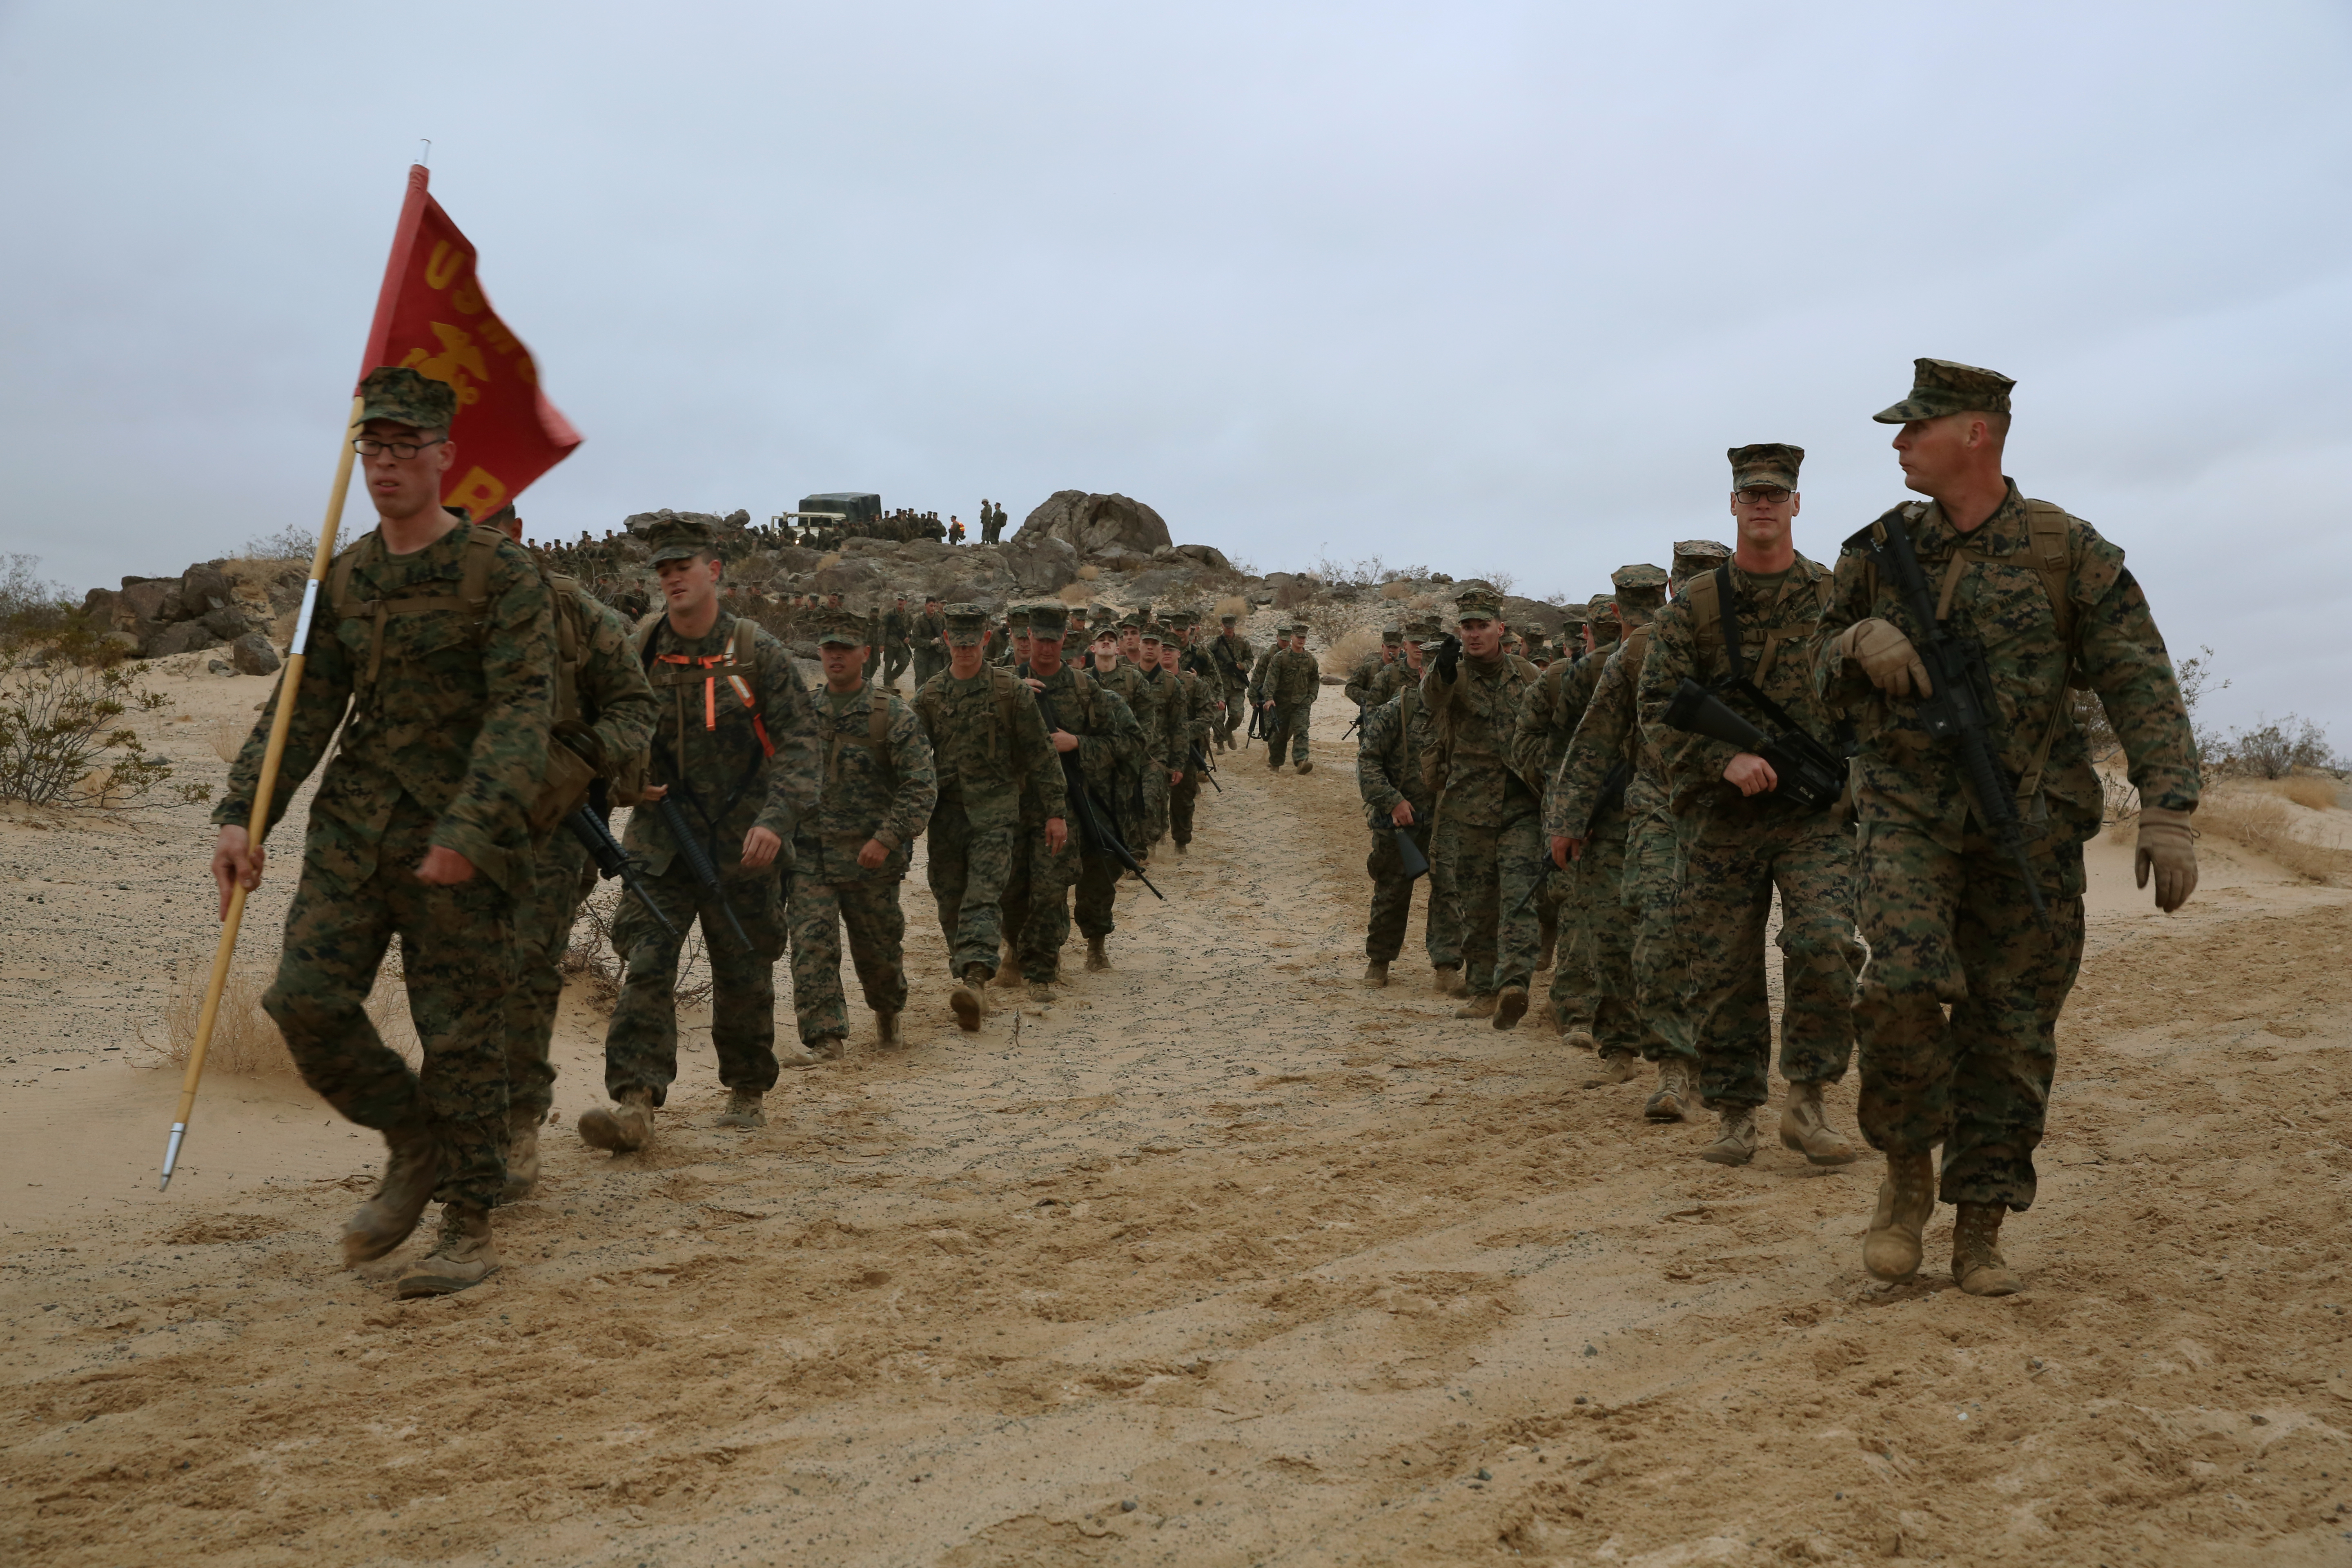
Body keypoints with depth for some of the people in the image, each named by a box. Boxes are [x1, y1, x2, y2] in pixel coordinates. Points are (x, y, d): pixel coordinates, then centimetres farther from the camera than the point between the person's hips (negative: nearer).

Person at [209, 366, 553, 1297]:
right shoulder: (342, 581, 10)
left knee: (461, 1036, -1)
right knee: (305, 1000, -4)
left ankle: (468, 1228, 14)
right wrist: (242, 815, -2)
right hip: (352, 829, 5)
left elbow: (522, 710, -16)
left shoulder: (500, 573, -8)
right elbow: (301, 706, 10)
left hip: (458, 842, -5)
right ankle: (413, 1148, 20)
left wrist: (470, 831, -27)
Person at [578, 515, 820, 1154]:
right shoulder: (639, 650, 1)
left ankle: (748, 1092, 27)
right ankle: (635, 1101, -16)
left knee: (744, 975, 9)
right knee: (645, 964, -12)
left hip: (743, 843, -1)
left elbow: (799, 741, -11)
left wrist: (775, 819, -23)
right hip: (662, 836, 2)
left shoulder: (756, 652, -7)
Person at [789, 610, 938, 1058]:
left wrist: (887, 839, -20)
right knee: (812, 943, -11)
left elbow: (921, 785, -11)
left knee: (877, 946, 12)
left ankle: (888, 1009, 40)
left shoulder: (894, 714, -5)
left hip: (871, 856, -2)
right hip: (810, 854, 2)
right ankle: (825, 1035, -6)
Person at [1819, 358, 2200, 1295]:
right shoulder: (1880, 550, 5)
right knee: (1907, 983, -21)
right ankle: (1906, 1173, 2)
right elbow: (1828, 675, 15)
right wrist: (1859, 641, -10)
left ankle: (1980, 1232, 16)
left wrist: (2167, 810, -16)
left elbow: (2140, 684, -5)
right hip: (1909, 812, 1)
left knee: (2012, 1027, 2)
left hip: (2028, 824, 0)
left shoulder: (2069, 552, -3)